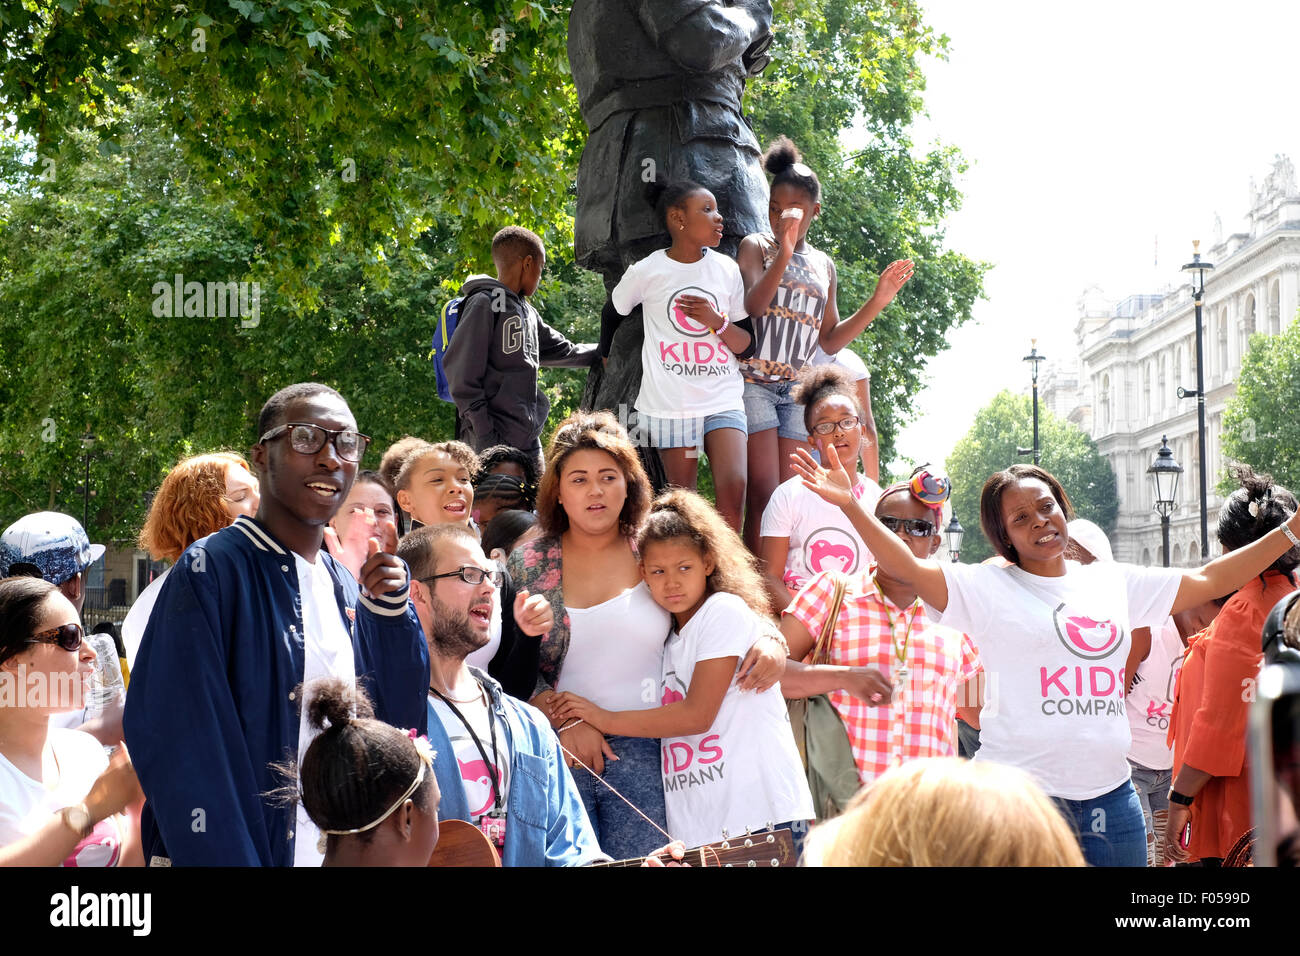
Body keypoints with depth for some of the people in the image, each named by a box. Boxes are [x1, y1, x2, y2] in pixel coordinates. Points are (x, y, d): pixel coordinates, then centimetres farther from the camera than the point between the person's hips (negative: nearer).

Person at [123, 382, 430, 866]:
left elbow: (402, 714, 6)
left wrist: (391, 609, -7)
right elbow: (179, 743, -18)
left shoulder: (345, 587, 8)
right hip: (242, 851, -6)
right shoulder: (210, 569, -13)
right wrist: (228, 860, -23)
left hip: (342, 854, 7)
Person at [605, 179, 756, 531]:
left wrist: (718, 322, -10)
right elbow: (613, 312, 17)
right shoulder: (647, 272, -2)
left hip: (724, 399, 2)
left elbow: (746, 346, 8)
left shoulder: (727, 269, 6)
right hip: (671, 404, -2)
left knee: (734, 488, -14)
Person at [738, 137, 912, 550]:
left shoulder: (824, 266, 17)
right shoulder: (756, 246, 4)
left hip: (799, 390, 5)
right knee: (764, 496, -13)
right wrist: (784, 253, -26)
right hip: (754, 382, -5)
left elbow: (830, 341, 17)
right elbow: (753, 305, -14)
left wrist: (876, 303, 7)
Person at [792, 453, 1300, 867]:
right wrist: (852, 507, -28)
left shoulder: (1115, 583, 13)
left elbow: (1208, 581, 19)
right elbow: (910, 568, -14)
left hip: (1111, 795, 5)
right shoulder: (986, 587, -1)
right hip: (1020, 795, -5)